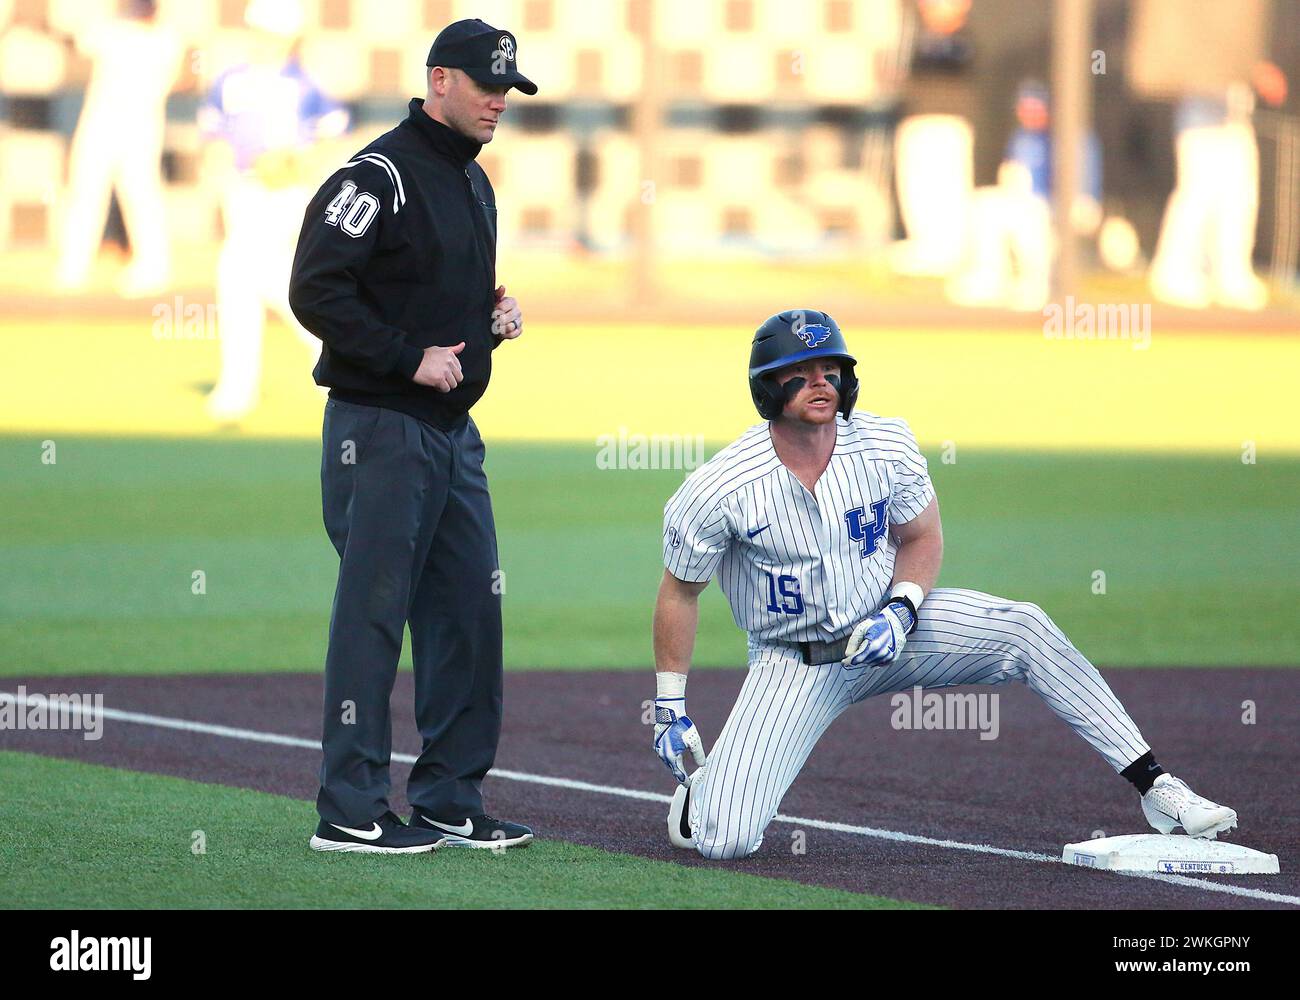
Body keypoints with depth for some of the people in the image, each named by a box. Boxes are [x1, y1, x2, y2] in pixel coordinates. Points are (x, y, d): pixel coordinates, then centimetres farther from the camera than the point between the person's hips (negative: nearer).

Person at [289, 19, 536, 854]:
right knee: (373, 612, -7)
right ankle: (351, 812, -3)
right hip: (381, 431, -9)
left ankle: (449, 801, 18)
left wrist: (496, 309, 7)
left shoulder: (473, 183, 17)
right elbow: (316, 291, -19)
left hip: (454, 433, 9)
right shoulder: (379, 175, -12)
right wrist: (410, 356, -20)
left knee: (470, 611, 9)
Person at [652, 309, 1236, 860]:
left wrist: (900, 612, -16)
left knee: (1025, 629, -22)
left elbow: (922, 539, 4)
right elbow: (679, 593, -7)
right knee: (721, 842, -19)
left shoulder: (888, 446, -13)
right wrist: (670, 709, -4)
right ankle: (704, 787, 22)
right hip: (791, 663, -3)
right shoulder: (716, 492, -22)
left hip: (885, 625, 3)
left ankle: (1155, 787, -18)